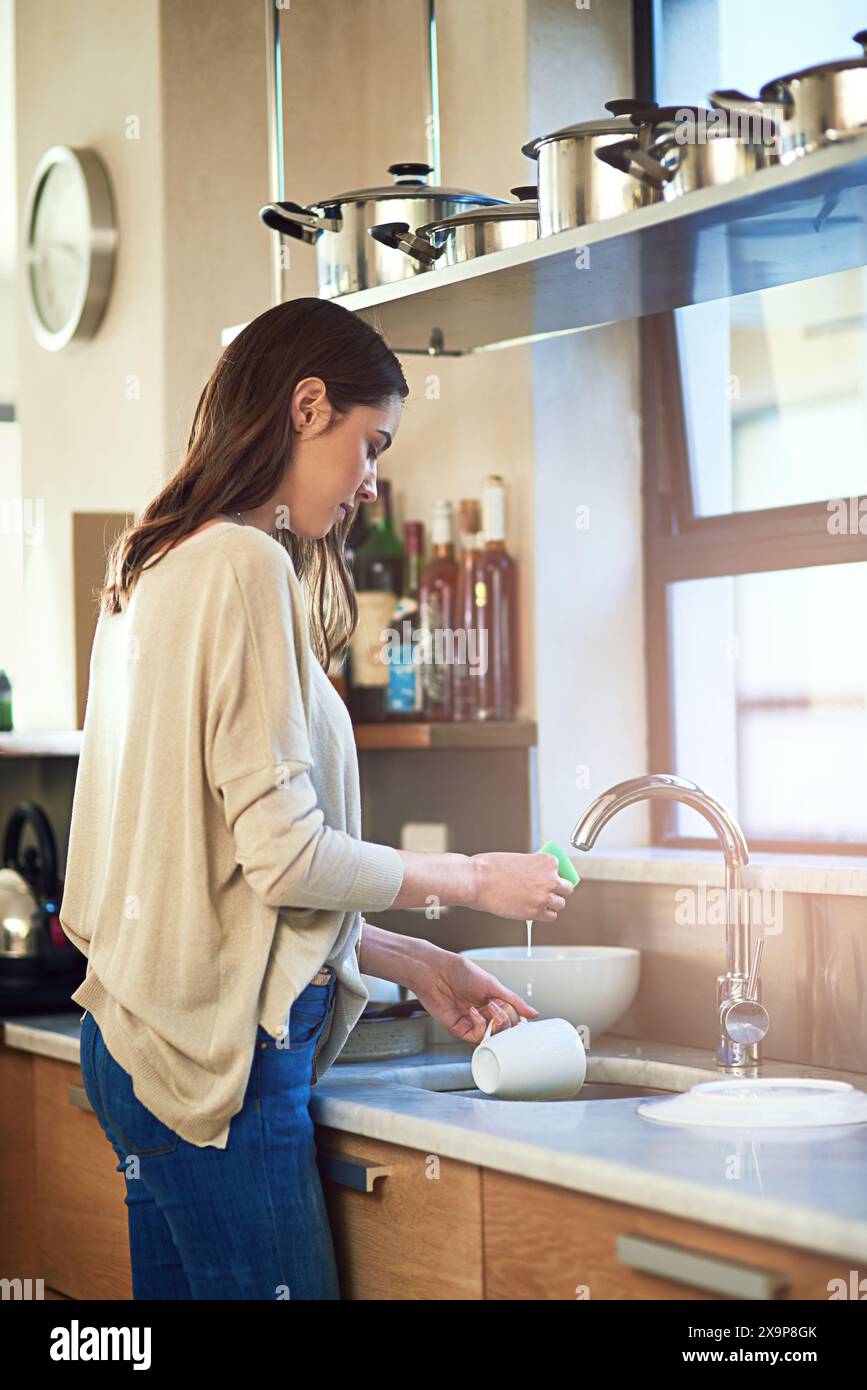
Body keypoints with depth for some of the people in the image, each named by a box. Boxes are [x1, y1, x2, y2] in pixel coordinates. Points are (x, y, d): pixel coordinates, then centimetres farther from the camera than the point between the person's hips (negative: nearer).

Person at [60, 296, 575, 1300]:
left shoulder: (155, 568, 17)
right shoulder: (245, 564, -12)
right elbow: (284, 856, -17)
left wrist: (415, 966, 18)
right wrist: (471, 879, -2)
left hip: (144, 1032, 10)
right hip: (219, 1056, -10)